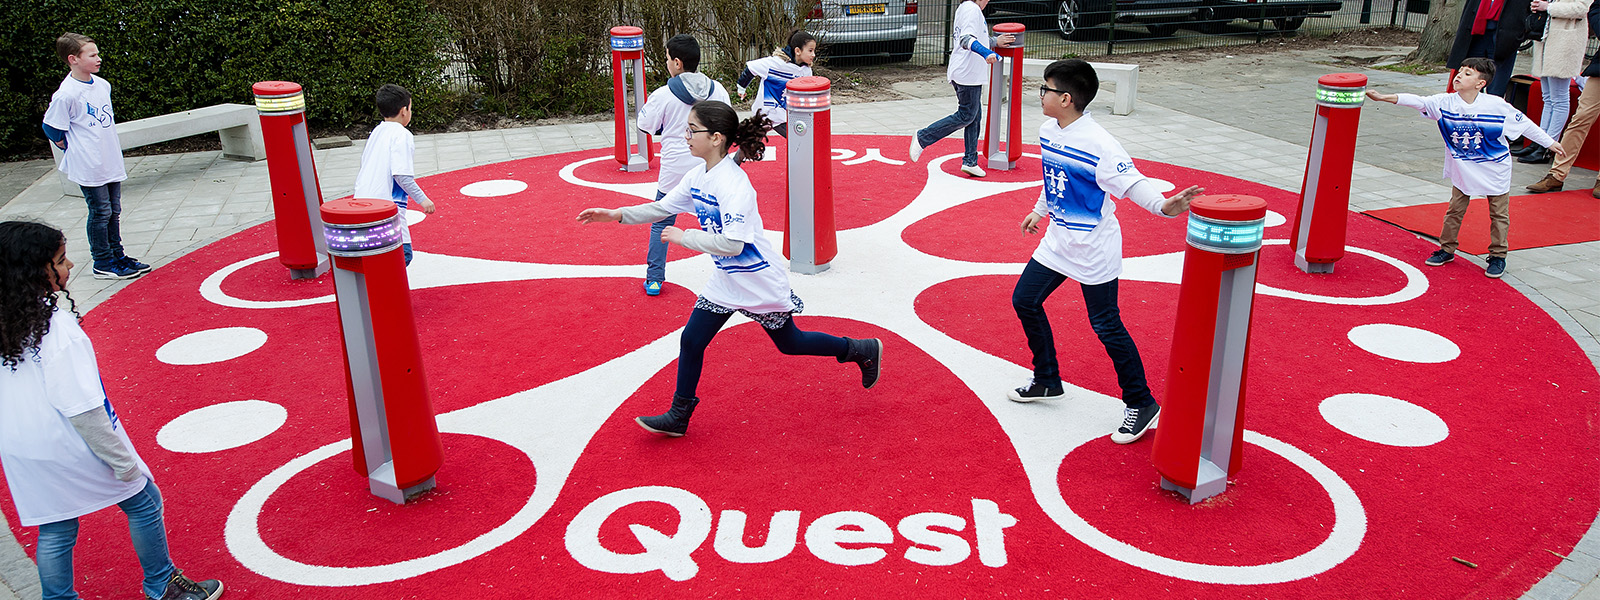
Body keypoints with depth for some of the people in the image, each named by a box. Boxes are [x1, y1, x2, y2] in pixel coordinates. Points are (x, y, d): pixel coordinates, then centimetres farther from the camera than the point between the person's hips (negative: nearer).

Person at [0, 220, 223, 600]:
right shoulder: (57, 328, -28)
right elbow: (81, 409, -26)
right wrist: (123, 462, -16)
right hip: (70, 449, -6)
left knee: (54, 531, 21)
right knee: (143, 502, 15)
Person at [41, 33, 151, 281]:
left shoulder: (102, 84, 6)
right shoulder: (67, 94, -17)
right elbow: (51, 128, -10)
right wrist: (76, 151, -2)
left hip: (111, 163, 7)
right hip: (89, 167, -7)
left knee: (114, 211, 15)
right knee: (100, 213, 1)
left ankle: (116, 255, 28)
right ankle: (103, 264, 12)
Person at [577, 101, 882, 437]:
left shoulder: (733, 184, -28)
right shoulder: (698, 175, -2)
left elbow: (732, 244, -34)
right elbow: (663, 207, 10)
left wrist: (683, 237, -24)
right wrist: (617, 215, 0)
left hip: (760, 284, -7)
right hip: (726, 282, 7)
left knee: (790, 343, 11)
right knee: (691, 341, 5)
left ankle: (862, 350, 33)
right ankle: (678, 416, 20)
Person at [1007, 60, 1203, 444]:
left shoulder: (1097, 144, -23)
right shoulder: (1048, 131, 2)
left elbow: (1131, 182, -29)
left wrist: (1163, 205, -47)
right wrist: (1039, 210, 31)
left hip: (1093, 250, -8)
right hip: (1058, 240, 8)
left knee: (1106, 325, -2)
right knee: (1025, 300, 12)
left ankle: (1141, 404, 14)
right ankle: (1047, 381, 30)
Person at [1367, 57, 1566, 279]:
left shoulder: (1496, 105, -18)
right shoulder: (1445, 102, -13)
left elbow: (1524, 124, -7)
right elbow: (1417, 101, -23)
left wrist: (1550, 143, 1)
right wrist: (1383, 97, -35)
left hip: (1495, 170, -2)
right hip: (1462, 170, 2)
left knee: (1499, 214, 6)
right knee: (1455, 210, 9)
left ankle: (1498, 256, 18)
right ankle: (1447, 249, 24)